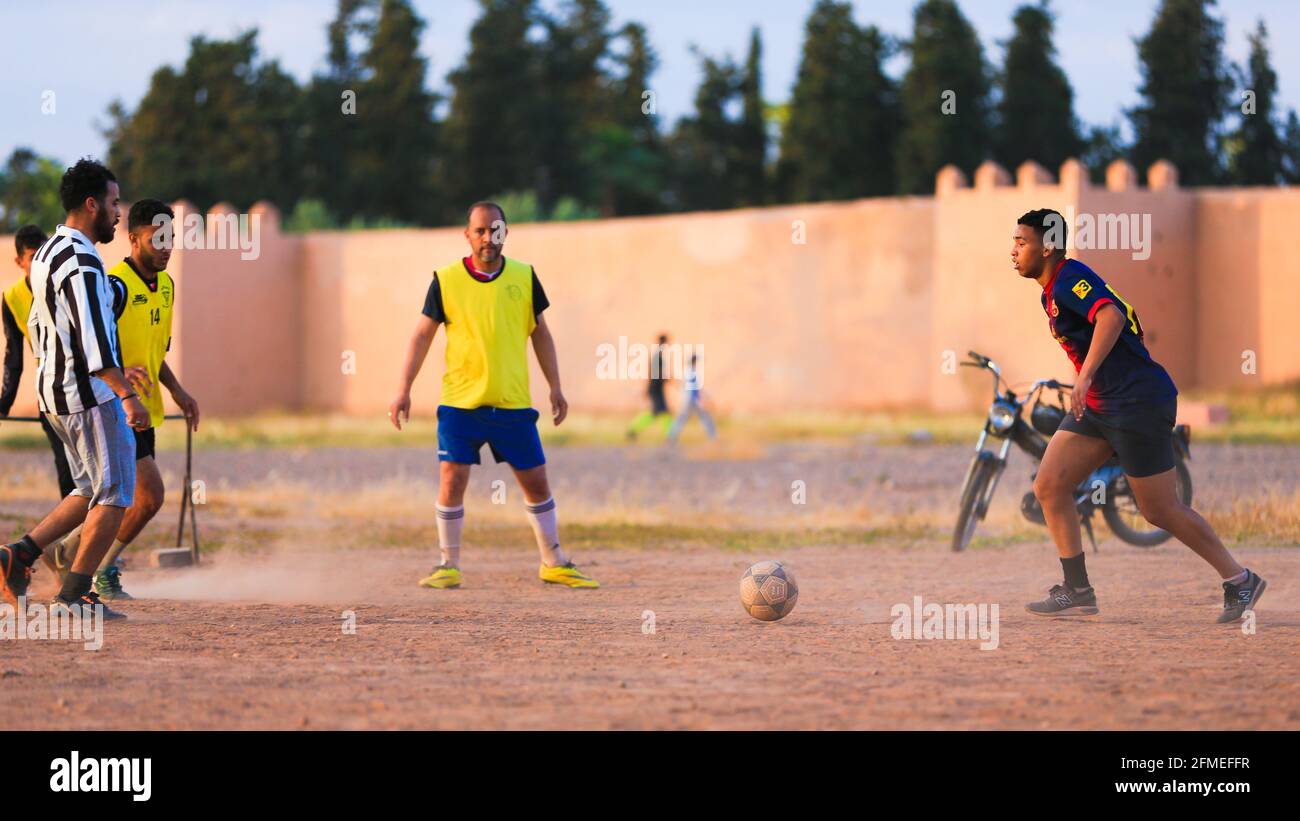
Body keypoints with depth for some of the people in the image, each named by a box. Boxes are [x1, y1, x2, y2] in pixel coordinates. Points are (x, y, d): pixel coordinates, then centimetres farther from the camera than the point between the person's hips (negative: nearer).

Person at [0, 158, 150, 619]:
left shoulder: (47, 255, 13)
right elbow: (93, 340, -25)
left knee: (93, 491, 17)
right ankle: (73, 595, -1)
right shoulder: (82, 263, -18)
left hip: (53, 388, 10)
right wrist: (127, 394, -27)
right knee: (114, 494, -2)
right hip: (90, 392, -10)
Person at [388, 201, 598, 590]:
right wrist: (403, 391, -4)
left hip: (514, 404, 2)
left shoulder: (524, 277, 3)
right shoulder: (446, 280, -3)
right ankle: (448, 567, 4)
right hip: (459, 403, -2)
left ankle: (553, 563, 19)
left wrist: (555, 387, 7)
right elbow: (422, 335, 1)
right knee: (452, 479, -9)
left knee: (536, 482, 5)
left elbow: (540, 333, 11)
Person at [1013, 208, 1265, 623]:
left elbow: (1110, 316, -34)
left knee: (1160, 510, -4)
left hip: (1137, 402, -10)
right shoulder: (1051, 294, 16)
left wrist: (1086, 377, -43)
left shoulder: (1071, 278, -15)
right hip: (1099, 406, 10)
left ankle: (1240, 580, 10)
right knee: (1049, 486, 0)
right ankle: (1077, 591, 2)